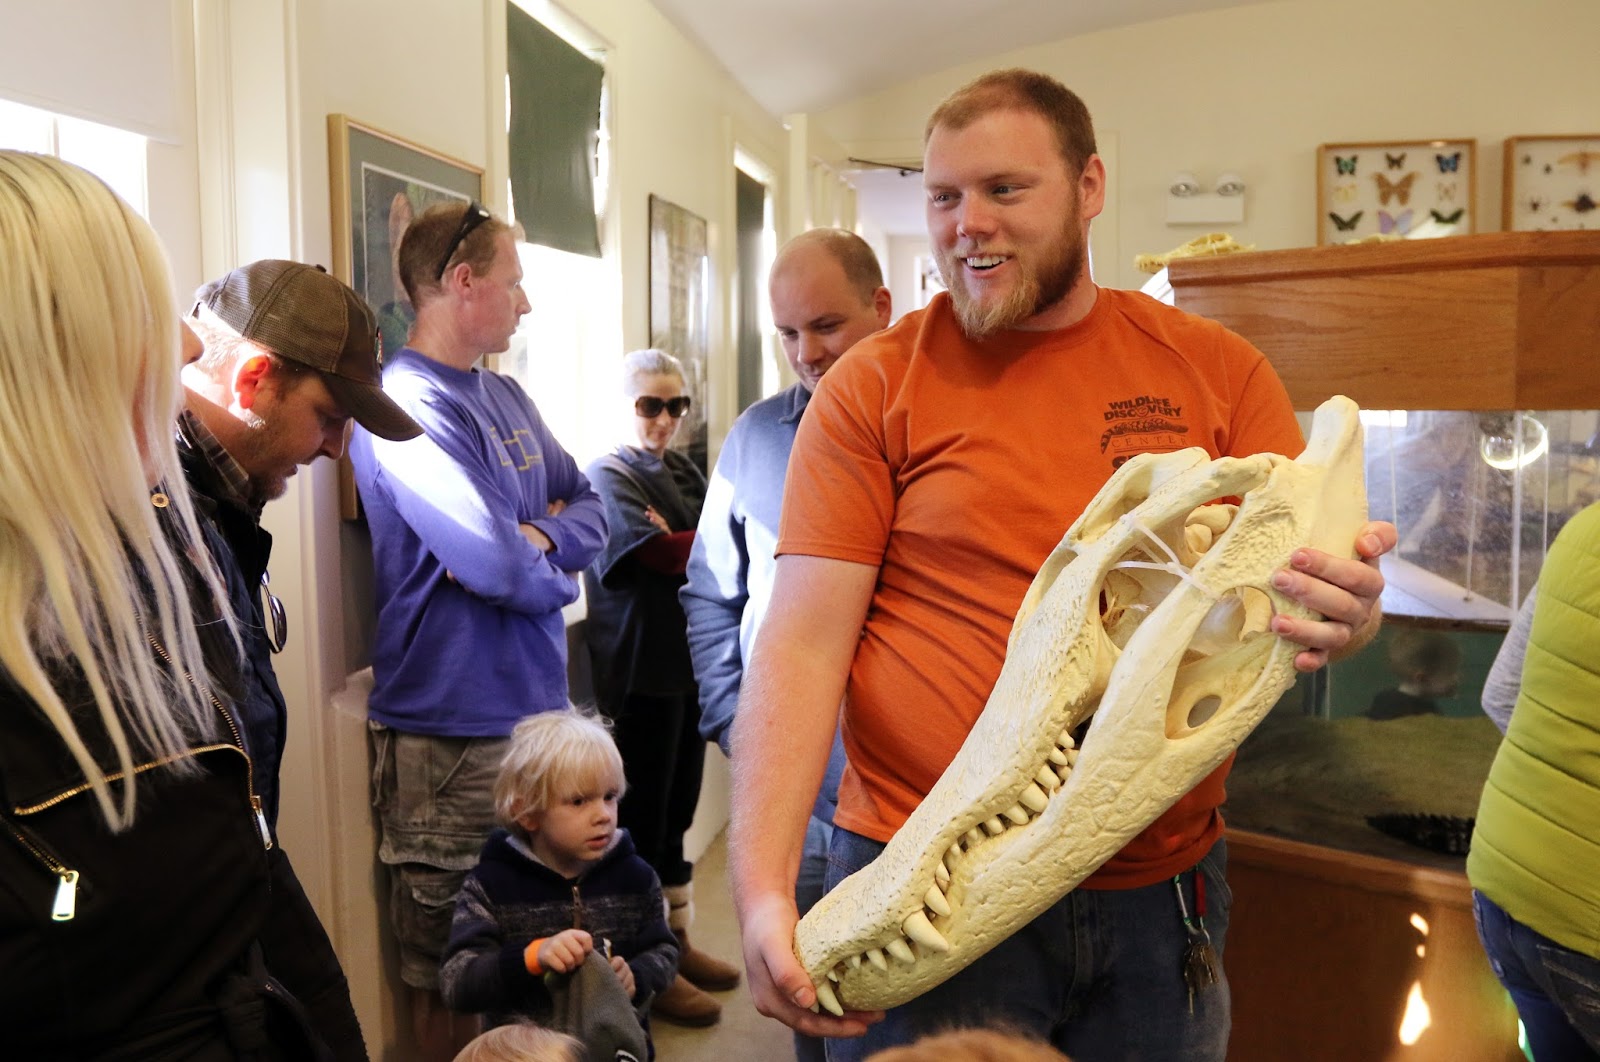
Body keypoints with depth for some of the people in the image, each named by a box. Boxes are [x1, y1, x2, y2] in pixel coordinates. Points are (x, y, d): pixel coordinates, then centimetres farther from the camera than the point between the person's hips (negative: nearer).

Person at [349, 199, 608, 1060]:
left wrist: (542, 537, -12)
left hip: (538, 703, 9)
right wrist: (553, 569, -4)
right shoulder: (406, 407, -18)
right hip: (456, 728, -8)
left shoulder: (505, 394, 10)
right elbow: (502, 569, -26)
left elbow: (590, 512, 9)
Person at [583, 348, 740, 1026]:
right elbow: (661, 553, -20)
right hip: (640, 669, -7)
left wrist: (679, 541, -15)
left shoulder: (684, 471, 15)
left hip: (689, 659, 7)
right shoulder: (607, 476, -6)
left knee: (678, 808, 16)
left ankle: (677, 941, 30)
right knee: (644, 816, 2)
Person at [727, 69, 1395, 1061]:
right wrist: (762, 888, -21)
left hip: (1164, 886, 3)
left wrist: (1345, 616, -21)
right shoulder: (873, 386, -6)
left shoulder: (1216, 369, 2)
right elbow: (804, 643, -11)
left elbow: (1303, 577, 4)